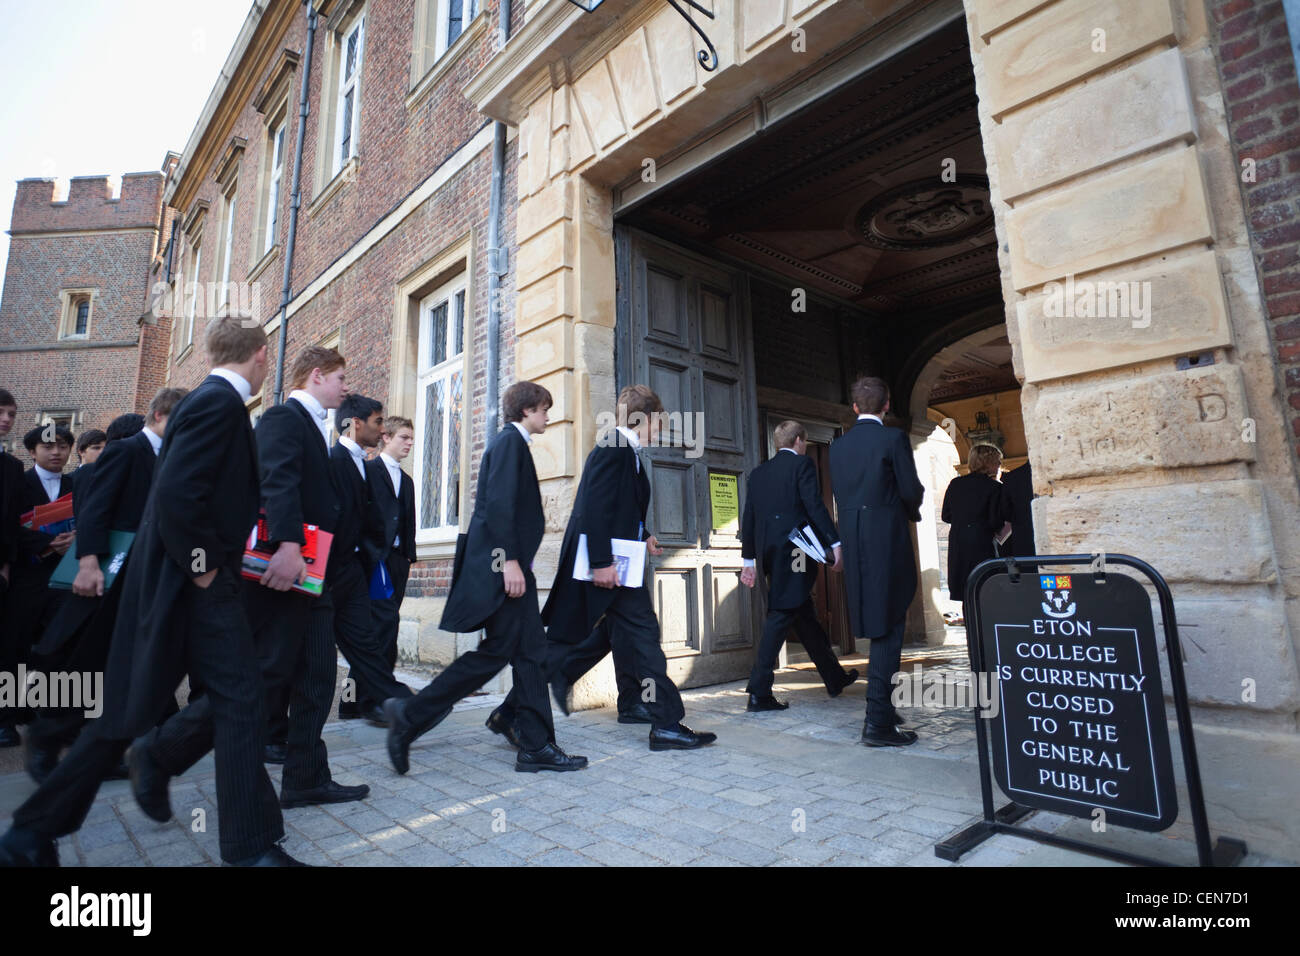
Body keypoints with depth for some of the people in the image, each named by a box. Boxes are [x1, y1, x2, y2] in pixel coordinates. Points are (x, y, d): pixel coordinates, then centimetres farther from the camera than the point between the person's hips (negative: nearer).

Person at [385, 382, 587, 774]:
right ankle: (410, 716, 6)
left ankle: (536, 745, 11)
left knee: (529, 650, 7)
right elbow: (498, 503, -19)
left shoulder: (513, 442, 21)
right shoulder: (510, 440, -8)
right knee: (495, 652, -5)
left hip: (509, 565, 10)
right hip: (502, 564, -10)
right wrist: (509, 560, -23)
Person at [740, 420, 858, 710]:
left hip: (769, 553, 7)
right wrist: (835, 544, -12)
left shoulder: (757, 473, 16)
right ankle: (759, 692, -8)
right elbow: (815, 506, -12)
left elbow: (748, 518, 15)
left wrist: (749, 559, 18)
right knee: (781, 615, -7)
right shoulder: (802, 464, -1)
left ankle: (835, 677, 29)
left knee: (804, 613, 16)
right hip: (794, 551, -7)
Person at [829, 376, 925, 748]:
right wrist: (912, 511, 12)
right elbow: (911, 491, -8)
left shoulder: (838, 445, 8)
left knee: (877, 627, 19)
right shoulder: (894, 438, -7)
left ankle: (880, 707, 30)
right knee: (888, 630, -2)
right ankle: (878, 722, -2)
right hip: (888, 542, -6)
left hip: (854, 544, 6)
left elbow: (838, 495, 9)